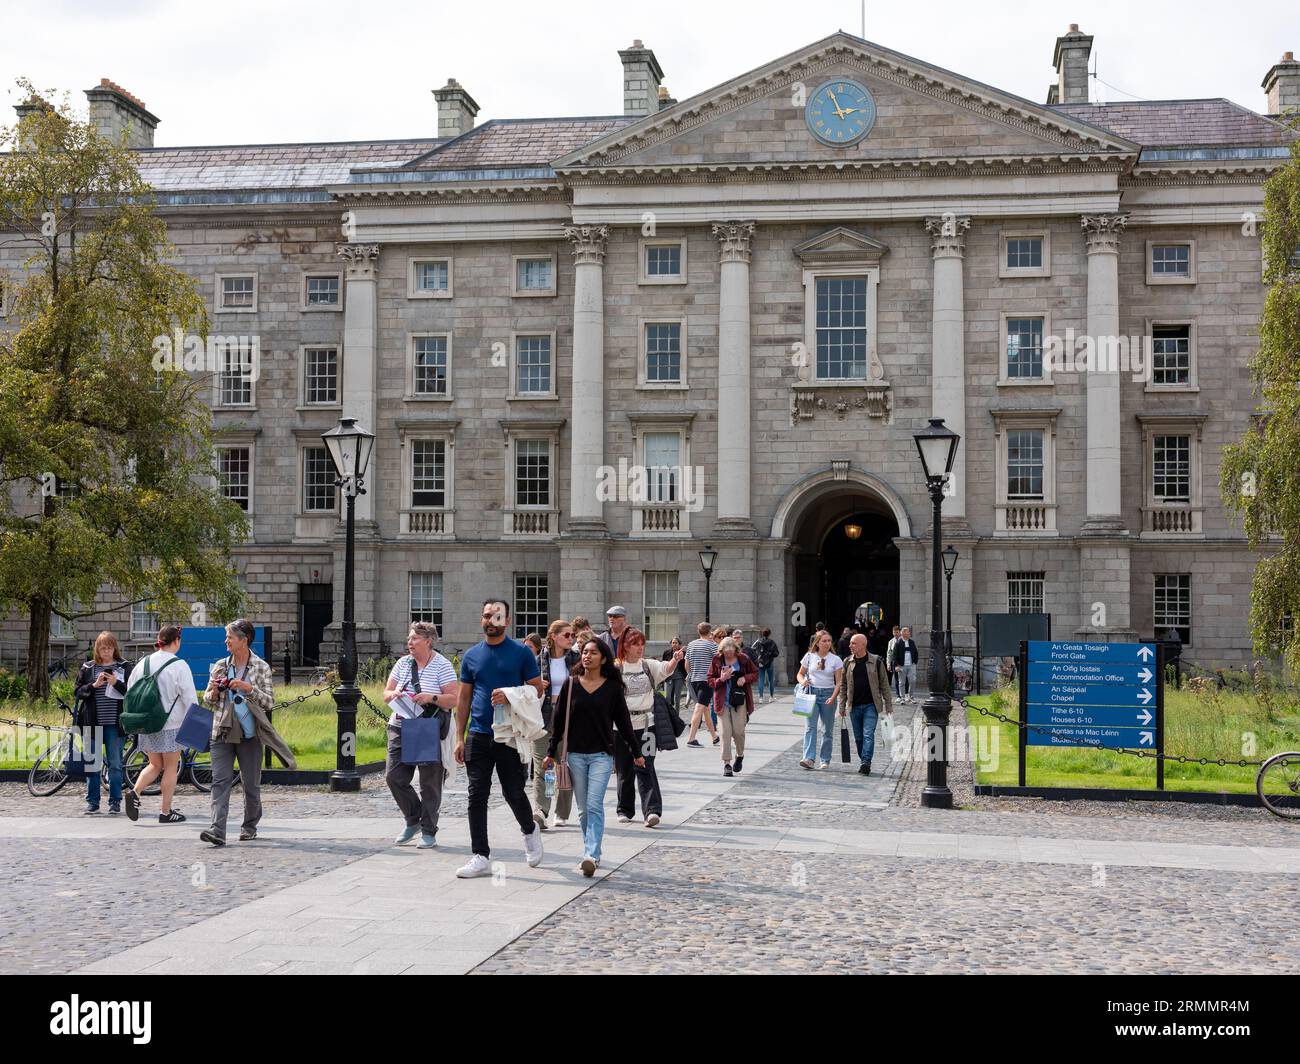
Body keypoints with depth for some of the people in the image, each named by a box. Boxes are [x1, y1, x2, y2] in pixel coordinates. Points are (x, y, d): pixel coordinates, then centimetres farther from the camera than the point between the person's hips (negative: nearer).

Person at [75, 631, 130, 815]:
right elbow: (78, 692, 6)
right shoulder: (88, 668, 8)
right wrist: (94, 685, -11)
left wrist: (116, 683, -16)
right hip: (93, 722, 1)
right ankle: (92, 801, 12)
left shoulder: (124, 667, 5)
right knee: (92, 762, 5)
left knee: (115, 763, 3)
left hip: (115, 723, -1)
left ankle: (115, 801, 10)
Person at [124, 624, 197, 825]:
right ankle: (166, 812, 10)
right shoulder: (179, 666, -12)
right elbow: (190, 698, -13)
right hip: (171, 724, -5)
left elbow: (130, 692, 13)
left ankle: (135, 792, -6)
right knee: (171, 767, 7)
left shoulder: (143, 663, 5)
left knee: (155, 765, 18)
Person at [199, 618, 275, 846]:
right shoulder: (219, 666, 10)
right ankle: (217, 831, -18)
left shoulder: (261, 668, 1)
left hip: (249, 733, -2)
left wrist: (249, 688, -17)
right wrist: (213, 693, -4)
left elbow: (269, 702, -3)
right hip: (222, 732, 2)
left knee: (251, 783, 5)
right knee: (220, 780, -10)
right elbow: (207, 701, 18)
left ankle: (250, 827, 24)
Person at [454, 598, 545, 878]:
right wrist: (459, 737, 6)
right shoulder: (471, 655, 10)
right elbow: (464, 699, 12)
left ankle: (530, 831, 32)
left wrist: (510, 696, -18)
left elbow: (537, 689, 0)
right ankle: (481, 857, 6)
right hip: (479, 736, 3)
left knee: (514, 792, 1)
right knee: (477, 797, 0)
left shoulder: (521, 652, 0)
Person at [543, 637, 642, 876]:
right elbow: (558, 720, 8)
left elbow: (623, 721, 8)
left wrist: (636, 753, 12)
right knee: (583, 809, 7)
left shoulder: (613, 687, 0)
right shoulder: (571, 684, 3)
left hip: (602, 755, -2)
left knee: (594, 806, -13)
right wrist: (551, 753, 8)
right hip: (575, 754, 2)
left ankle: (591, 856, -19)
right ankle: (592, 854, 17)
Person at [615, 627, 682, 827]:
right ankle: (625, 810, 21)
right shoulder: (616, 668, 0)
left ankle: (652, 810, -14)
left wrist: (675, 660, -34)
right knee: (624, 770, 8)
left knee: (646, 769, -7)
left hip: (645, 724, 0)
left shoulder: (649, 665, 4)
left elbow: (666, 669, -14)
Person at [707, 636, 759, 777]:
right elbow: (710, 681, 2)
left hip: (739, 701, 0)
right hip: (722, 701, 0)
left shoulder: (744, 658, -2)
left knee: (739, 731, -1)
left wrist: (745, 678, -9)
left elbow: (755, 673, 11)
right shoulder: (717, 660, -3)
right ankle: (727, 763, 1)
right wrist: (721, 679, -18)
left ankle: (740, 756, 27)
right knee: (726, 732, -5)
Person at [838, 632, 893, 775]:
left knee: (868, 735, -12)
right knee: (858, 737, 8)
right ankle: (863, 762, 19)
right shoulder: (848, 663, 6)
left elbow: (884, 684, 3)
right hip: (854, 706, 4)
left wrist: (888, 704, 1)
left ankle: (866, 762, -17)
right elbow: (843, 686, 11)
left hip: (871, 705, -3)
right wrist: (842, 706, 7)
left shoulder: (876, 661, -2)